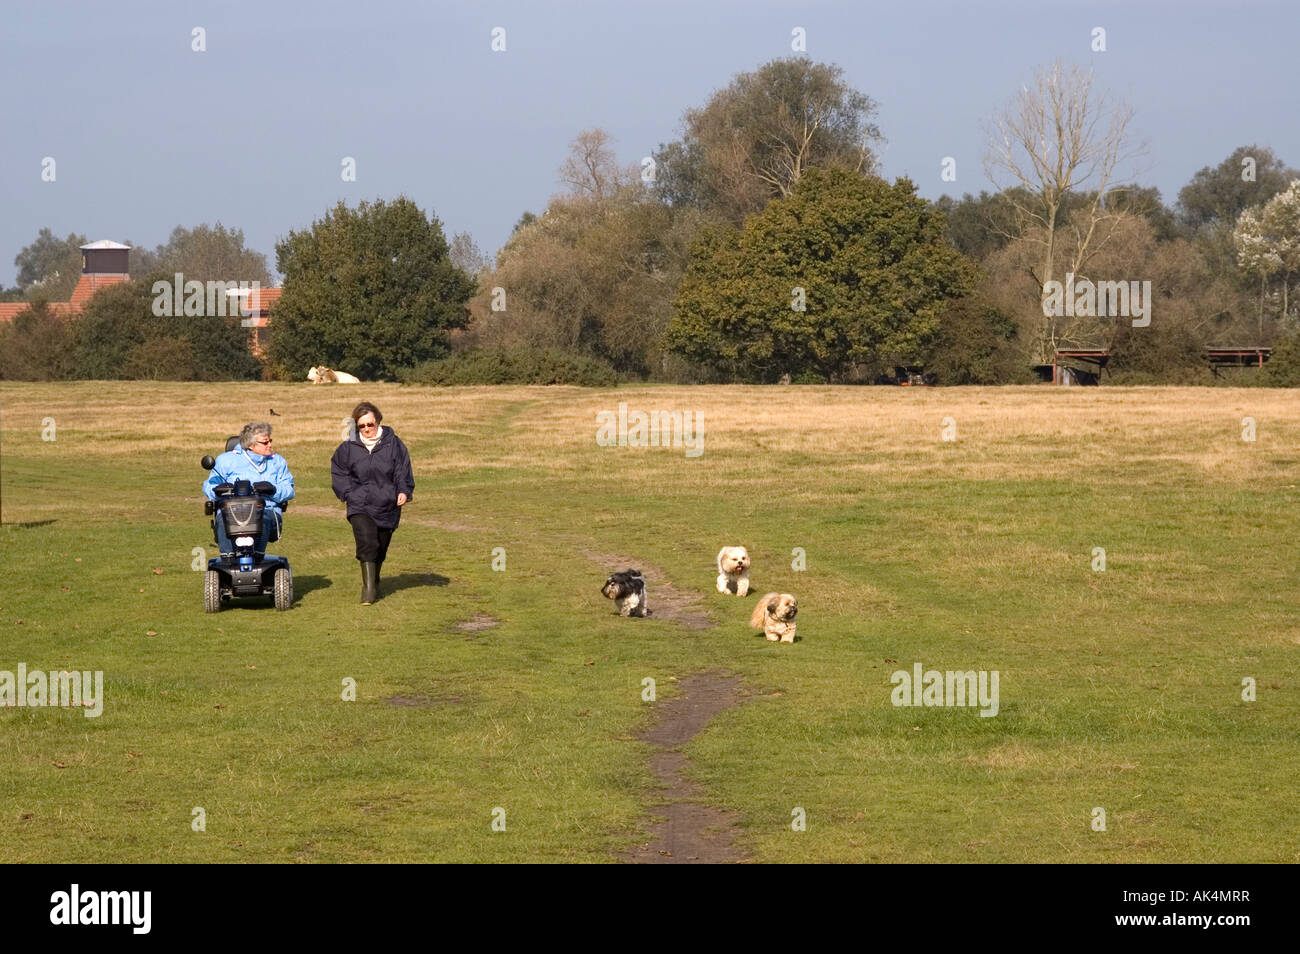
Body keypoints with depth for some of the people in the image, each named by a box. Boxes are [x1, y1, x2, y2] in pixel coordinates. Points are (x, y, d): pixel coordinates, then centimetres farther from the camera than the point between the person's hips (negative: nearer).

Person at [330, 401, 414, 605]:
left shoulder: (393, 444, -1)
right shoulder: (349, 448, 1)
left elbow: (403, 470, 2)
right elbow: (337, 472, 13)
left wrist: (404, 491, -14)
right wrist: (348, 493, 2)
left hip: (387, 507, 2)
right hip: (360, 506, -2)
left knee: (381, 548, 14)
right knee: (367, 542, -22)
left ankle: (374, 583, 36)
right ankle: (368, 588, -24)